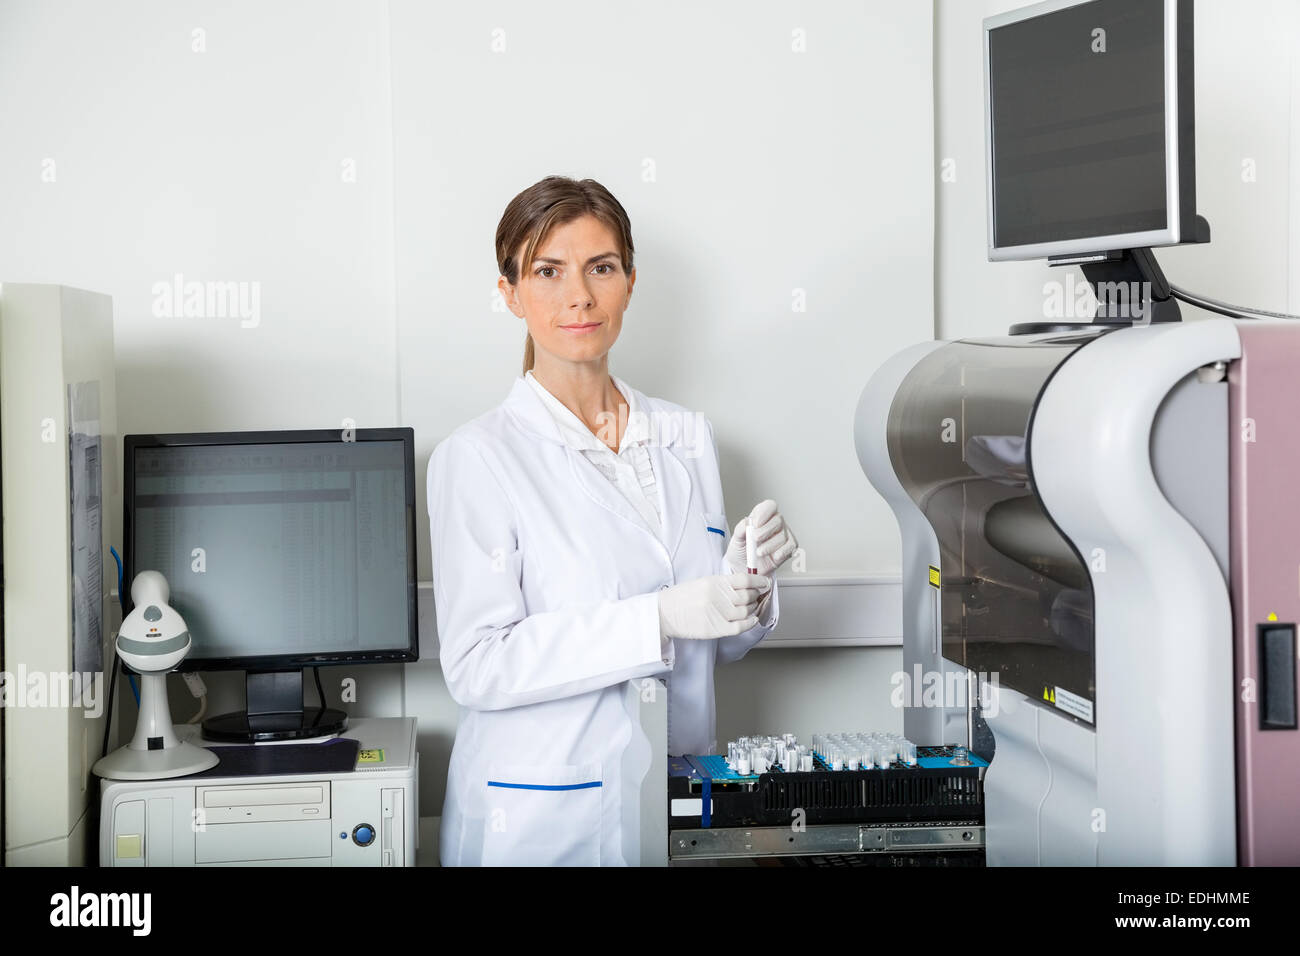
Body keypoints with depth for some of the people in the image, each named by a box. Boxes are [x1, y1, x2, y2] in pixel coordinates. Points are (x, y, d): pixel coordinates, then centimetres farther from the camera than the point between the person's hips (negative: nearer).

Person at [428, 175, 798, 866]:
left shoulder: (687, 438, 6)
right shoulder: (477, 458, -11)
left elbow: (718, 644, 12)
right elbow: (475, 666, -18)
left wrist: (748, 582, -10)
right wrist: (661, 619, -25)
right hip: (541, 820, -5)